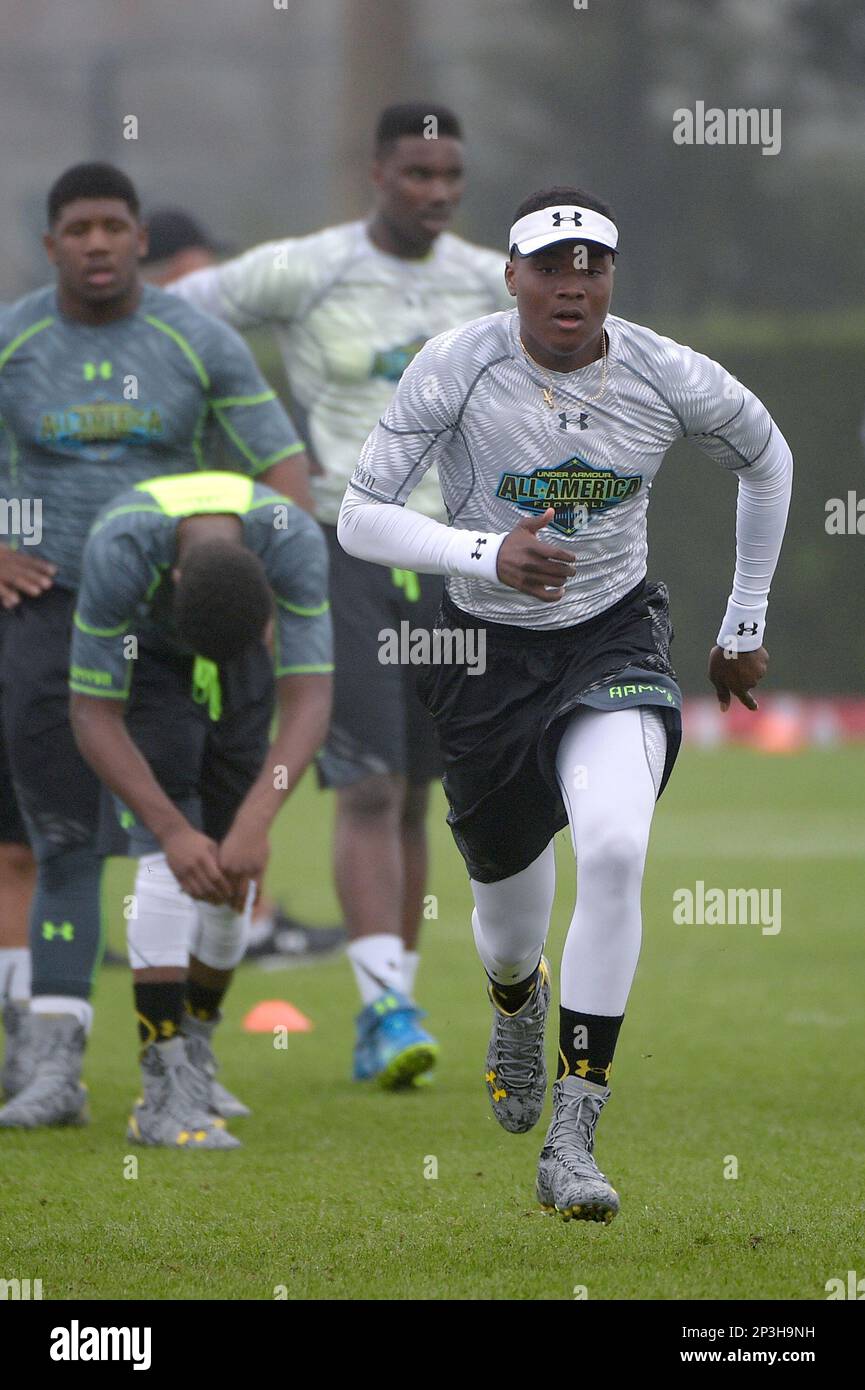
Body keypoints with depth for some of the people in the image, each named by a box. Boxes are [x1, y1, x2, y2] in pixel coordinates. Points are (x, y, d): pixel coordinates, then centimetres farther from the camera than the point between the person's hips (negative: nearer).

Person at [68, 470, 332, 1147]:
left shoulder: (295, 541, -36)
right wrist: (173, 831, -42)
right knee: (170, 864, -21)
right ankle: (165, 1093, -23)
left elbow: (309, 702, -37)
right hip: (143, 662, -3)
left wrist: (254, 824, -49)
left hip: (241, 683, 3)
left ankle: (195, 1054, 24)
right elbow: (93, 718, -33)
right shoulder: (120, 550, -41)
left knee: (234, 879, 0)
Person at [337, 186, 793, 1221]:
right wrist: (489, 556, -35)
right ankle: (515, 1005, 55)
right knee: (506, 896, 12)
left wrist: (745, 623, 14)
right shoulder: (455, 369, -17)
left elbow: (766, 458, 9)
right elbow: (359, 518, -19)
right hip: (484, 649, 0)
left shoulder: (669, 379, -12)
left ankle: (571, 1143, -23)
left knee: (616, 852, -26)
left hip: (614, 639, 0)